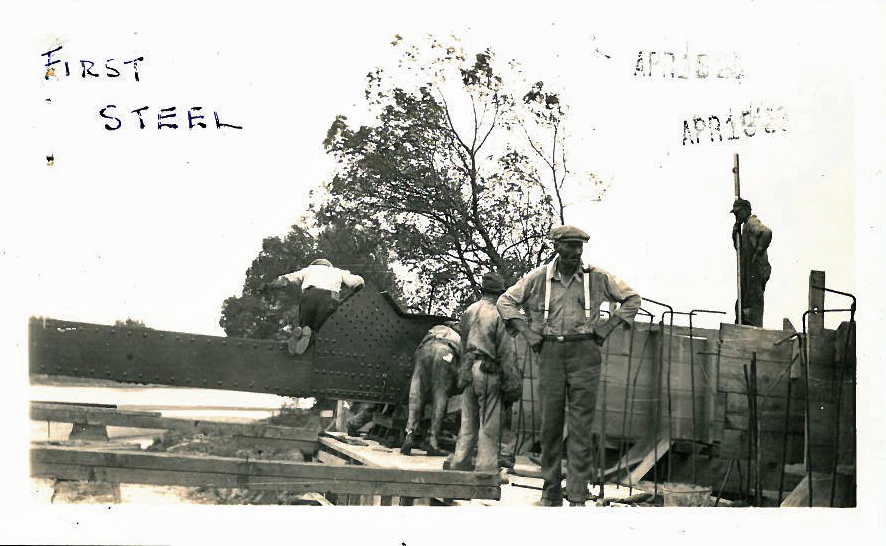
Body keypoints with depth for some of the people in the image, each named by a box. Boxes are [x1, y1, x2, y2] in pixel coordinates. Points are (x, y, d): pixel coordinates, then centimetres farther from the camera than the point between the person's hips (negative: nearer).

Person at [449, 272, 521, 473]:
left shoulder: (468, 312, 10)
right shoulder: (498, 315, -9)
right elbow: (506, 353, -9)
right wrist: (512, 385, -6)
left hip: (468, 371, 6)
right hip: (489, 373, -6)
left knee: (468, 422, 13)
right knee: (490, 426, -1)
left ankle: (459, 464, 16)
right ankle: (486, 468, -1)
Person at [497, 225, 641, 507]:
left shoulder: (597, 277, 4)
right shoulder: (538, 278, 4)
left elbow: (632, 298, 15)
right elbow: (505, 301, 14)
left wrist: (606, 326, 6)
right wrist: (527, 331, 4)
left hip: (584, 354, -1)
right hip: (550, 353, 1)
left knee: (581, 425, -5)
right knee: (550, 422, 3)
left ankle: (577, 497, -4)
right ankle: (551, 492, 13)